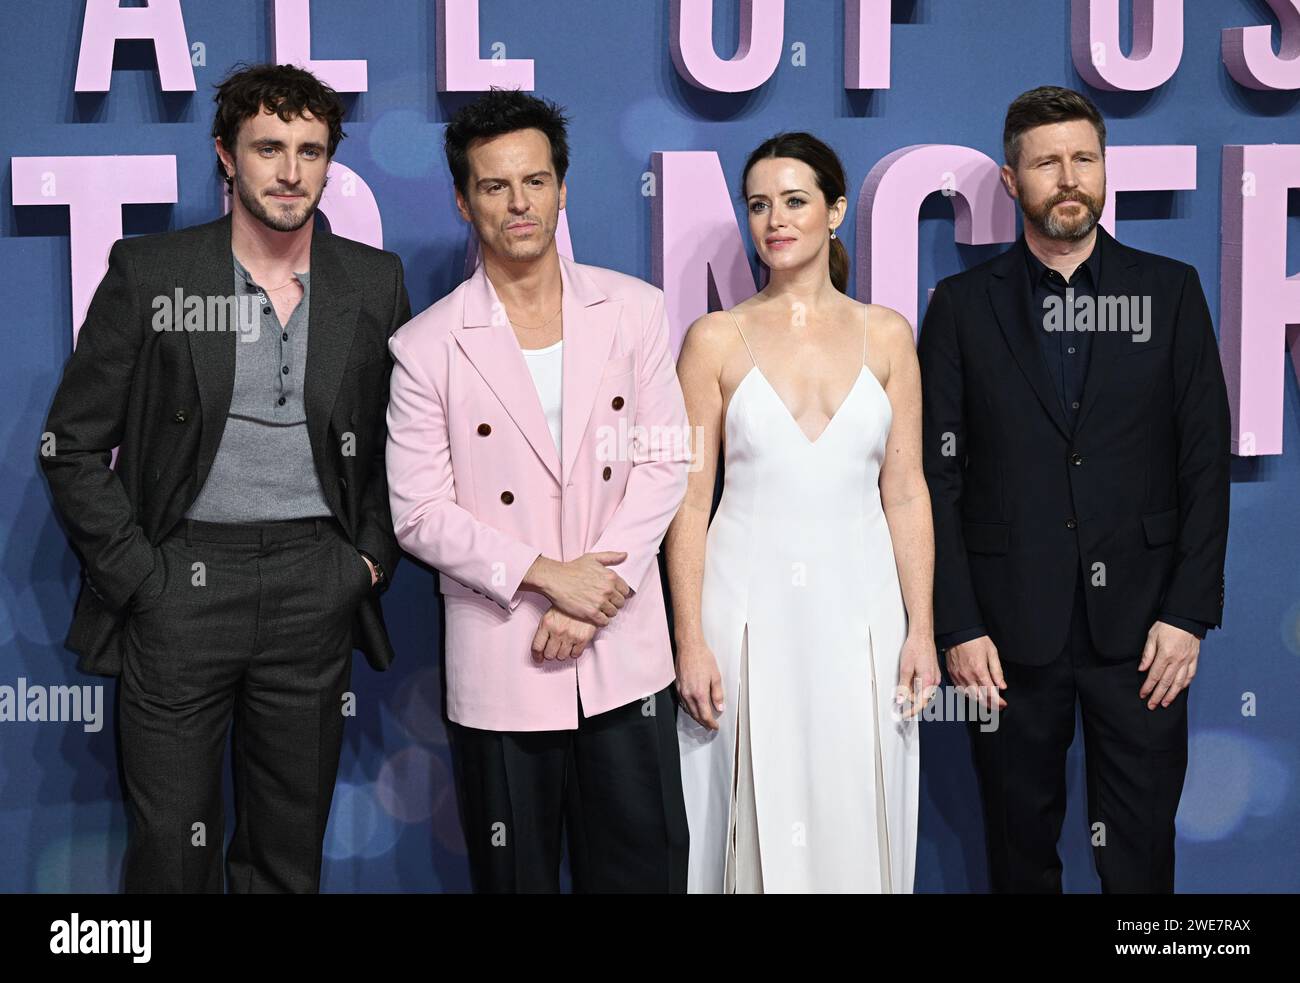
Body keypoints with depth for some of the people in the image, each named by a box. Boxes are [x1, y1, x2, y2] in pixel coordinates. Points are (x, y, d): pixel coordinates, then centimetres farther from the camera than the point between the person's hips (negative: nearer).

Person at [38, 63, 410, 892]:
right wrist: (134, 573, -6)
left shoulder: (375, 282, 6)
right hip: (183, 580, -2)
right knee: (171, 848, 3)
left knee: (291, 852, 12)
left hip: (317, 591, 2)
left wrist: (374, 557, 3)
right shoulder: (147, 273, -1)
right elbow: (74, 446, 0)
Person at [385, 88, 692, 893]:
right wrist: (546, 575, -14)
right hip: (499, 666, -1)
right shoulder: (428, 346, -2)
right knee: (514, 875, 11)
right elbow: (420, 514, -3)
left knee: (645, 867, 7)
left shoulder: (634, 310, 3)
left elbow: (663, 464, 0)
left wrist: (591, 599, -10)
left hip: (625, 654, 1)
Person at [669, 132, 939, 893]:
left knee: (856, 815, 7)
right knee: (759, 815, 6)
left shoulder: (886, 335, 5)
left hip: (858, 604, 1)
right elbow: (690, 501, -1)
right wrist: (691, 643, -6)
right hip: (751, 605, -1)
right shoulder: (717, 339, 0)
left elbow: (905, 491, 5)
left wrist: (921, 629, -1)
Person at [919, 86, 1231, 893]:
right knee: (1021, 849, 11)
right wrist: (958, 626, -6)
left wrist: (1188, 613, -4)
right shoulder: (964, 305, 3)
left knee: (1141, 855, 4)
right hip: (1012, 631, 0)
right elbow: (938, 477, 0)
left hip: (1139, 624, 0)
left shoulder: (1170, 290, 5)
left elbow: (1206, 462, 3)